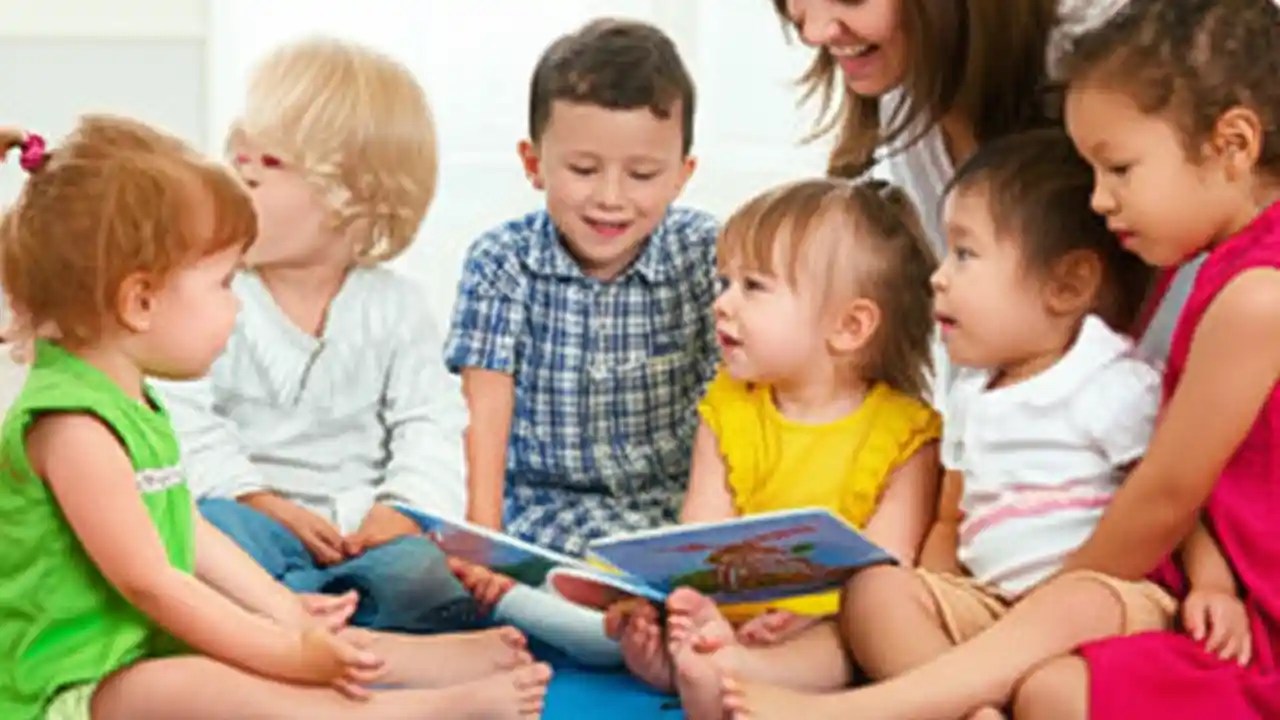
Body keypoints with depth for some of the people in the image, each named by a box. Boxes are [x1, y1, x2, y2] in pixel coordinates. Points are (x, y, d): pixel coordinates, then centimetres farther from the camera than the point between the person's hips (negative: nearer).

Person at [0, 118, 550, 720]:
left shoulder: (129, 400, 10)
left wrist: (285, 609, 6)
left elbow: (188, 533, 15)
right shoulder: (73, 424, -23)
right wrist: (286, 652, -19)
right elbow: (148, 581, -24)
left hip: (149, 644, 12)